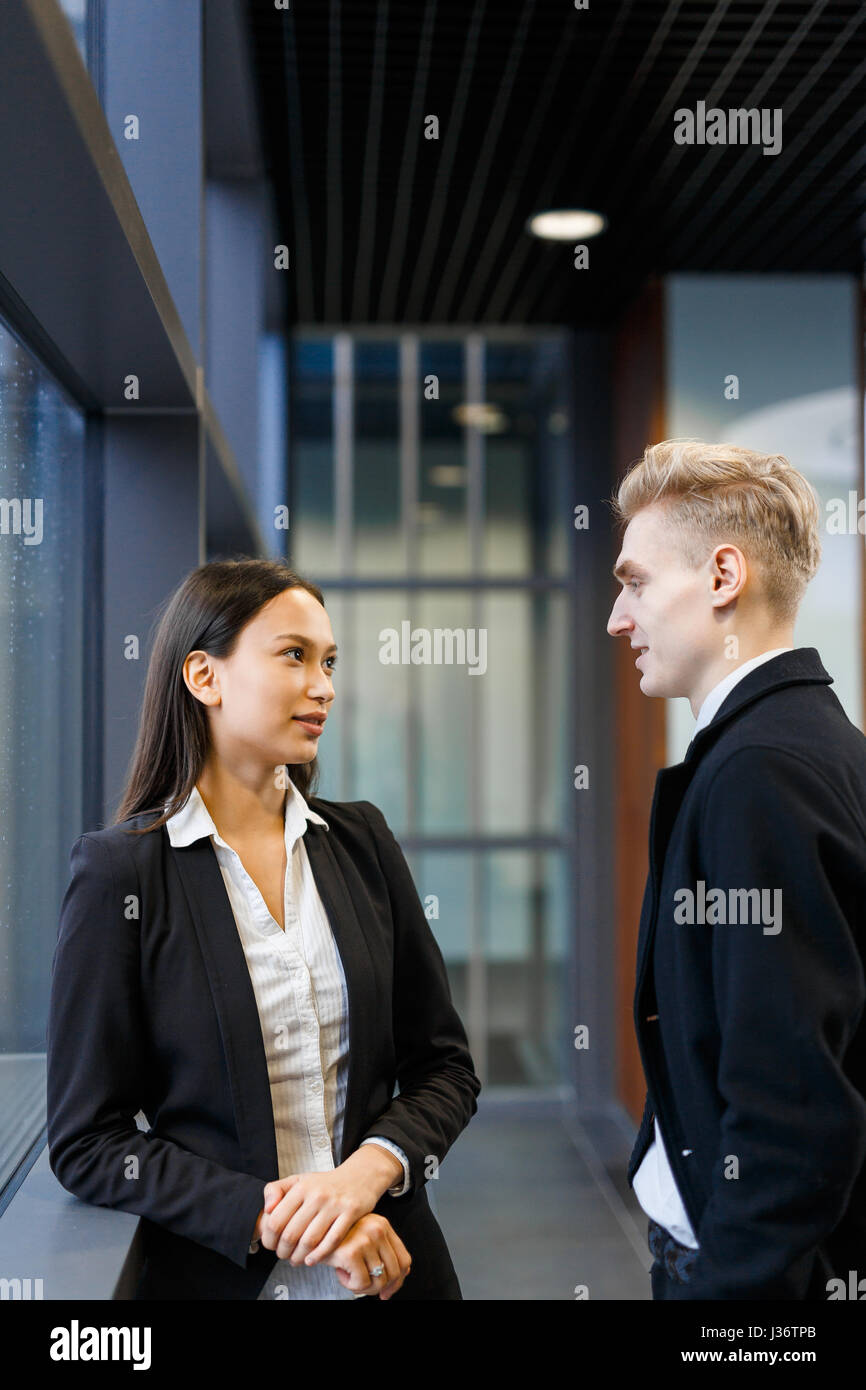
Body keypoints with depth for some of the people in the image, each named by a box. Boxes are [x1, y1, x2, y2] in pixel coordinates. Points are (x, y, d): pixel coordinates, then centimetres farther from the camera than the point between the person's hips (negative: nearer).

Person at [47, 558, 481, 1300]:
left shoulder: (361, 840, 1)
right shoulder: (121, 870, -11)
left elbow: (445, 1065, 3)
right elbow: (87, 1144, -10)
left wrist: (368, 1170, -15)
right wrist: (271, 1217, -20)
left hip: (388, 1261, 4)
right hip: (217, 1274, -3)